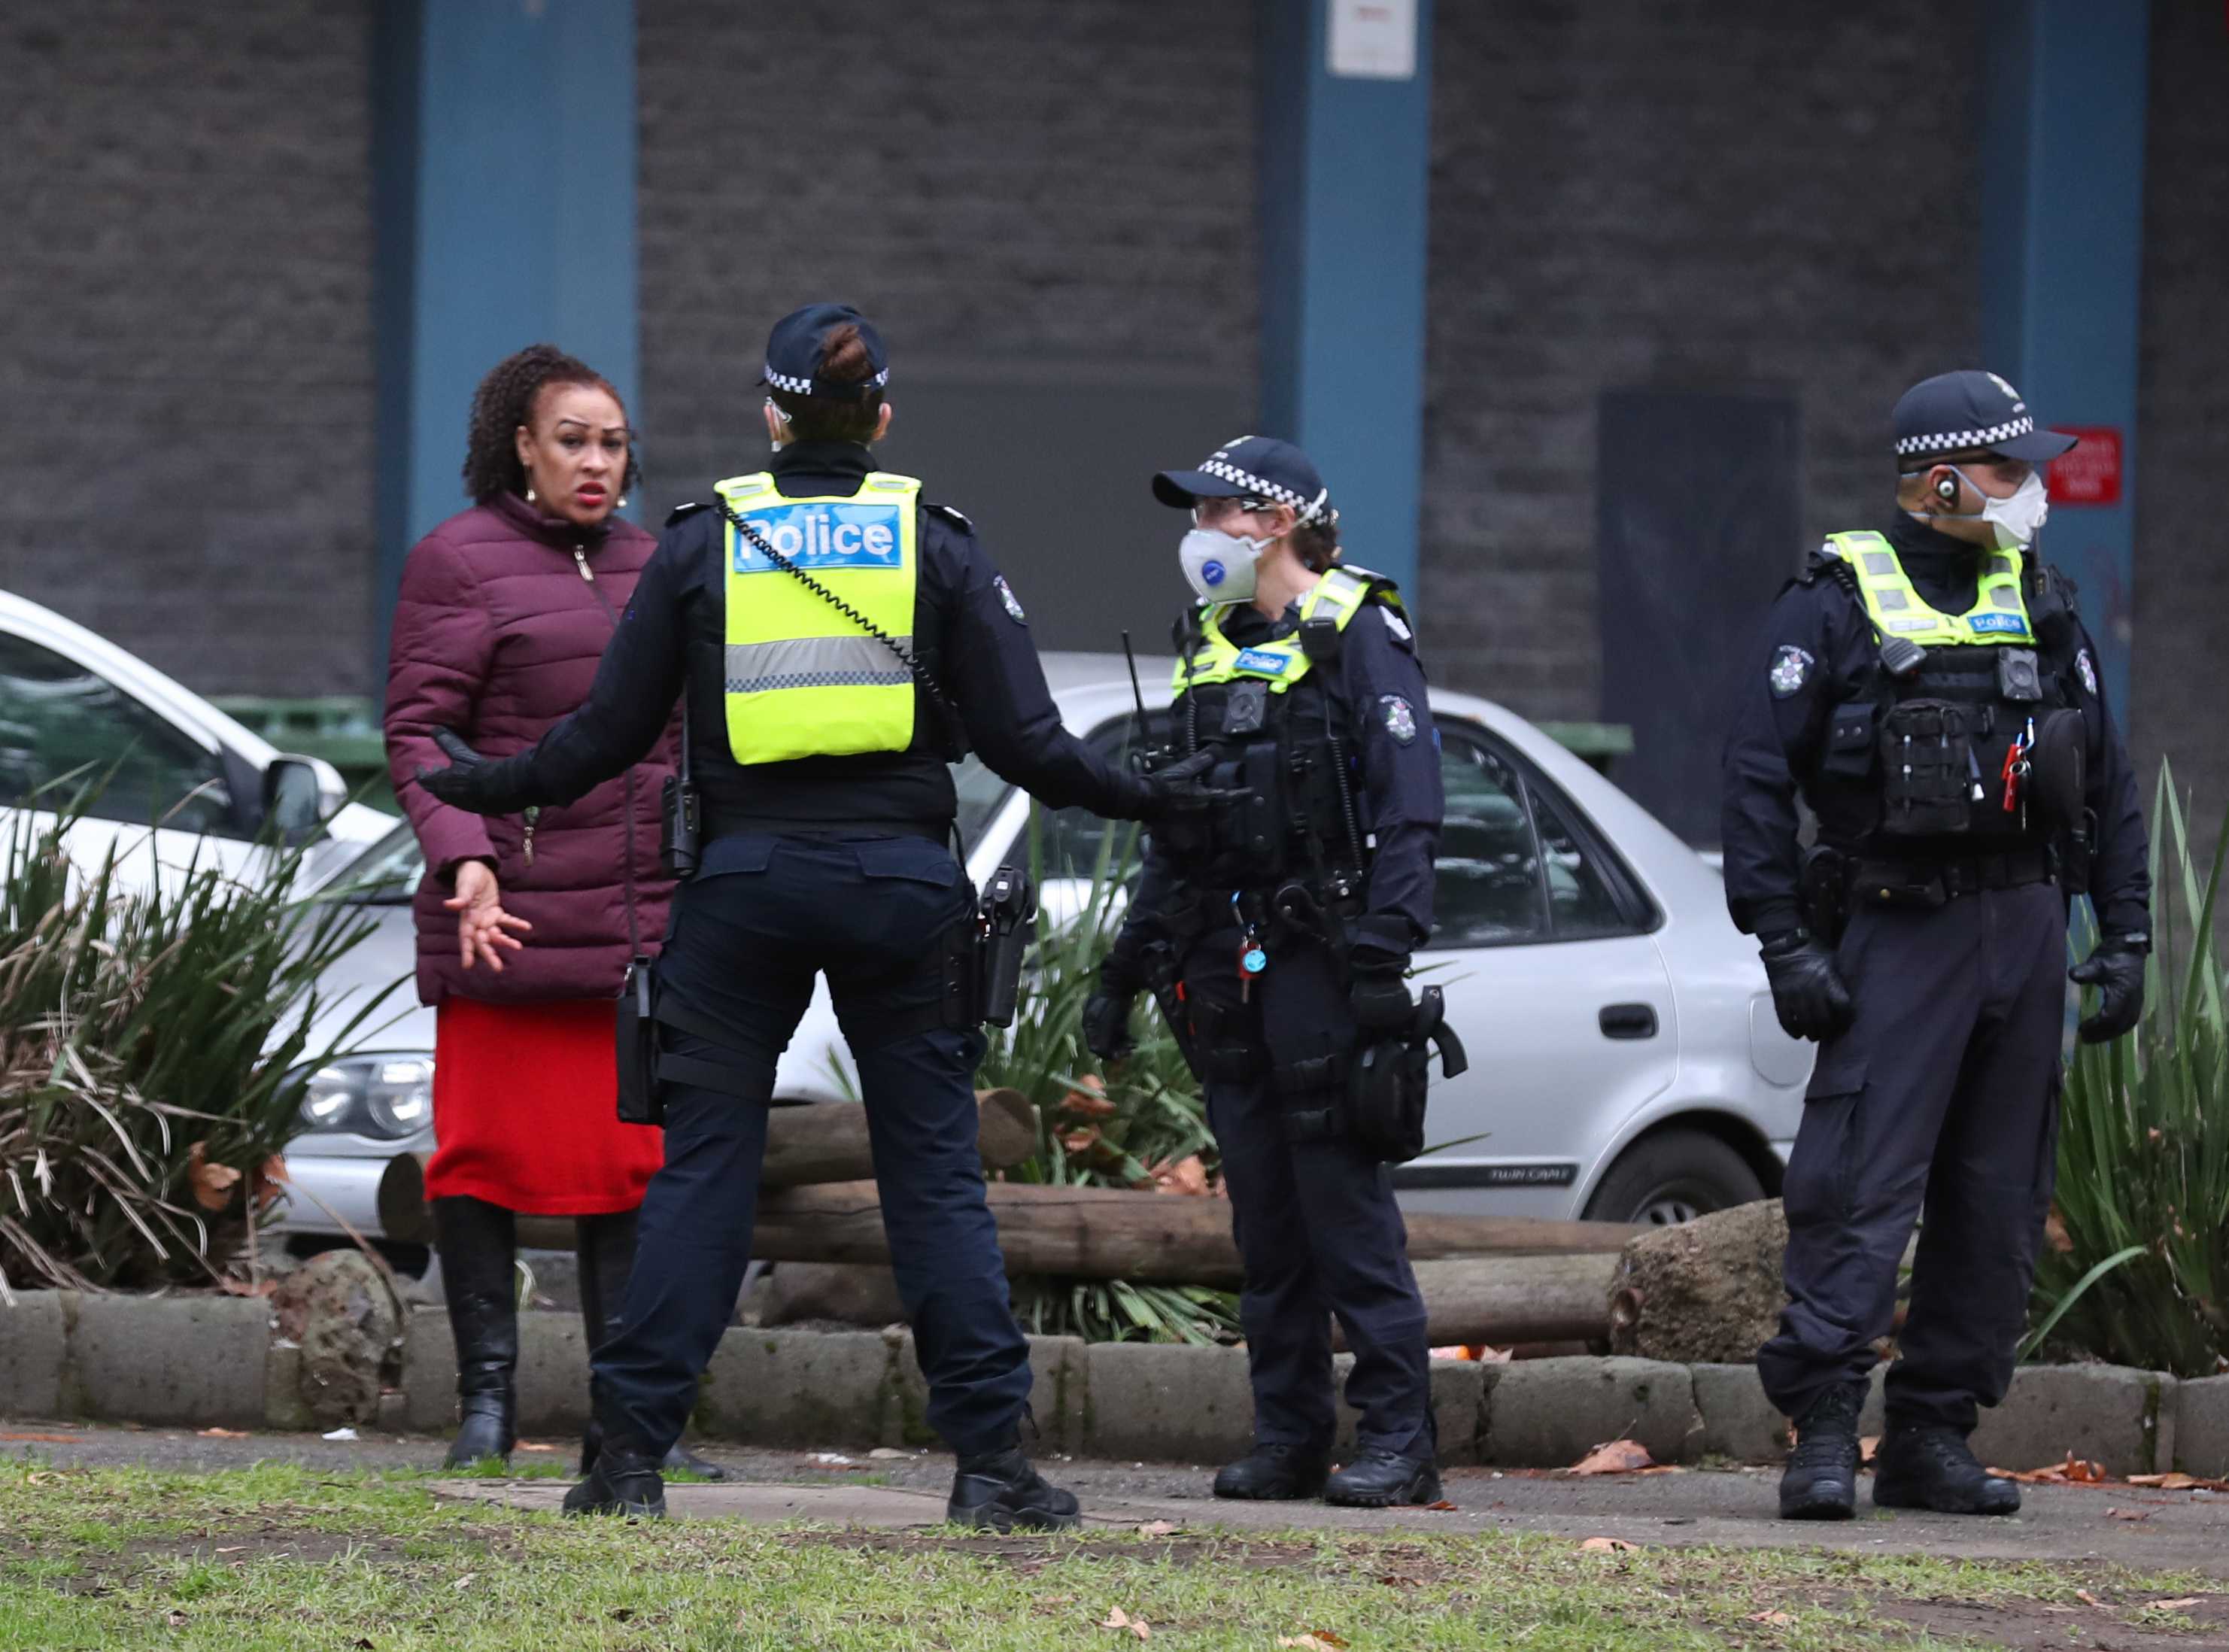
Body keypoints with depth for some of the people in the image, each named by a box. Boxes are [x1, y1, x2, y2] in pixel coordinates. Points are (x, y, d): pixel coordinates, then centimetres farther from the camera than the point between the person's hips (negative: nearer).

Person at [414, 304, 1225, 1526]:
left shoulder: (704, 542, 4)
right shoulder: (936, 543, 3)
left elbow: (611, 731, 5)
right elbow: (1022, 738, 0)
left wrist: (491, 786, 20)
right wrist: (1140, 797, 16)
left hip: (746, 877, 0)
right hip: (899, 877, 0)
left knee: (701, 1165, 4)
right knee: (937, 1171, 4)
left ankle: (633, 1451, 0)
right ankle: (990, 1458, 0)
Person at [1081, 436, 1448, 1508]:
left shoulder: (1358, 636, -4)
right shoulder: (1209, 648, 19)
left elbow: (1408, 809, -11)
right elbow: (1174, 830, 24)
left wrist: (1382, 956, -20)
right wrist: (1125, 971, 20)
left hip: (1317, 965, -7)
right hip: (1221, 968, 7)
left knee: (1345, 1202, -9)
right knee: (1262, 1213, 7)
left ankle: (1399, 1438, -8)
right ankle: (1289, 1438, 12)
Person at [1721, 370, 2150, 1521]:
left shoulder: (2040, 605, 13)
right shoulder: (1838, 604, -3)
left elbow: (2106, 781, 17)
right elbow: (1757, 777, -6)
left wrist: (2126, 935, 10)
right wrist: (1786, 945, -12)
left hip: (2028, 932, 6)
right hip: (1899, 935, -6)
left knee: (1998, 1198, 6)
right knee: (1863, 1182, -13)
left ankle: (1933, 1435, 12)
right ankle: (1824, 1433, -13)